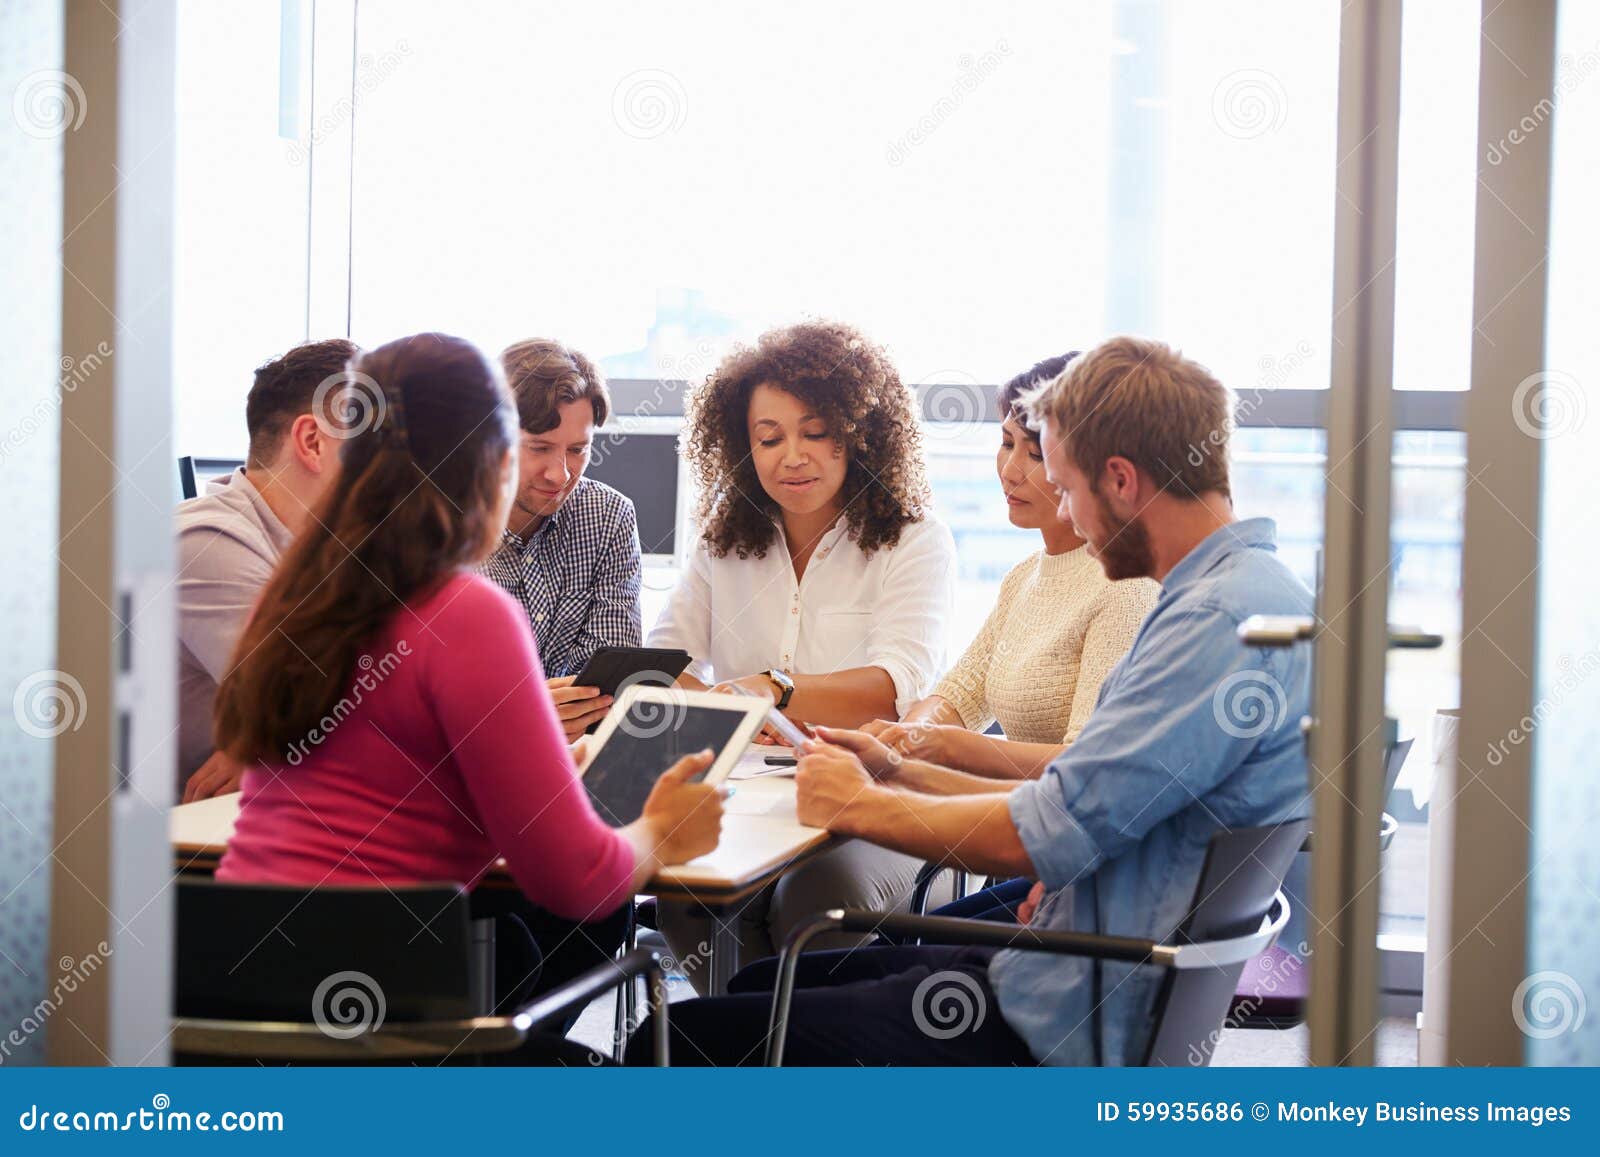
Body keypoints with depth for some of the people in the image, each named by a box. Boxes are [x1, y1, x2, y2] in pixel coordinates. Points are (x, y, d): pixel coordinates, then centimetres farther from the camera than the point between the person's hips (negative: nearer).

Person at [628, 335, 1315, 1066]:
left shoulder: (1222, 619, -21)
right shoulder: (1244, 591, 14)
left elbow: (1042, 836, -23)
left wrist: (858, 804, -6)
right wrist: (900, 775, 15)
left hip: (1069, 1029, -11)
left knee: (686, 1039, -7)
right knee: (759, 984, 23)